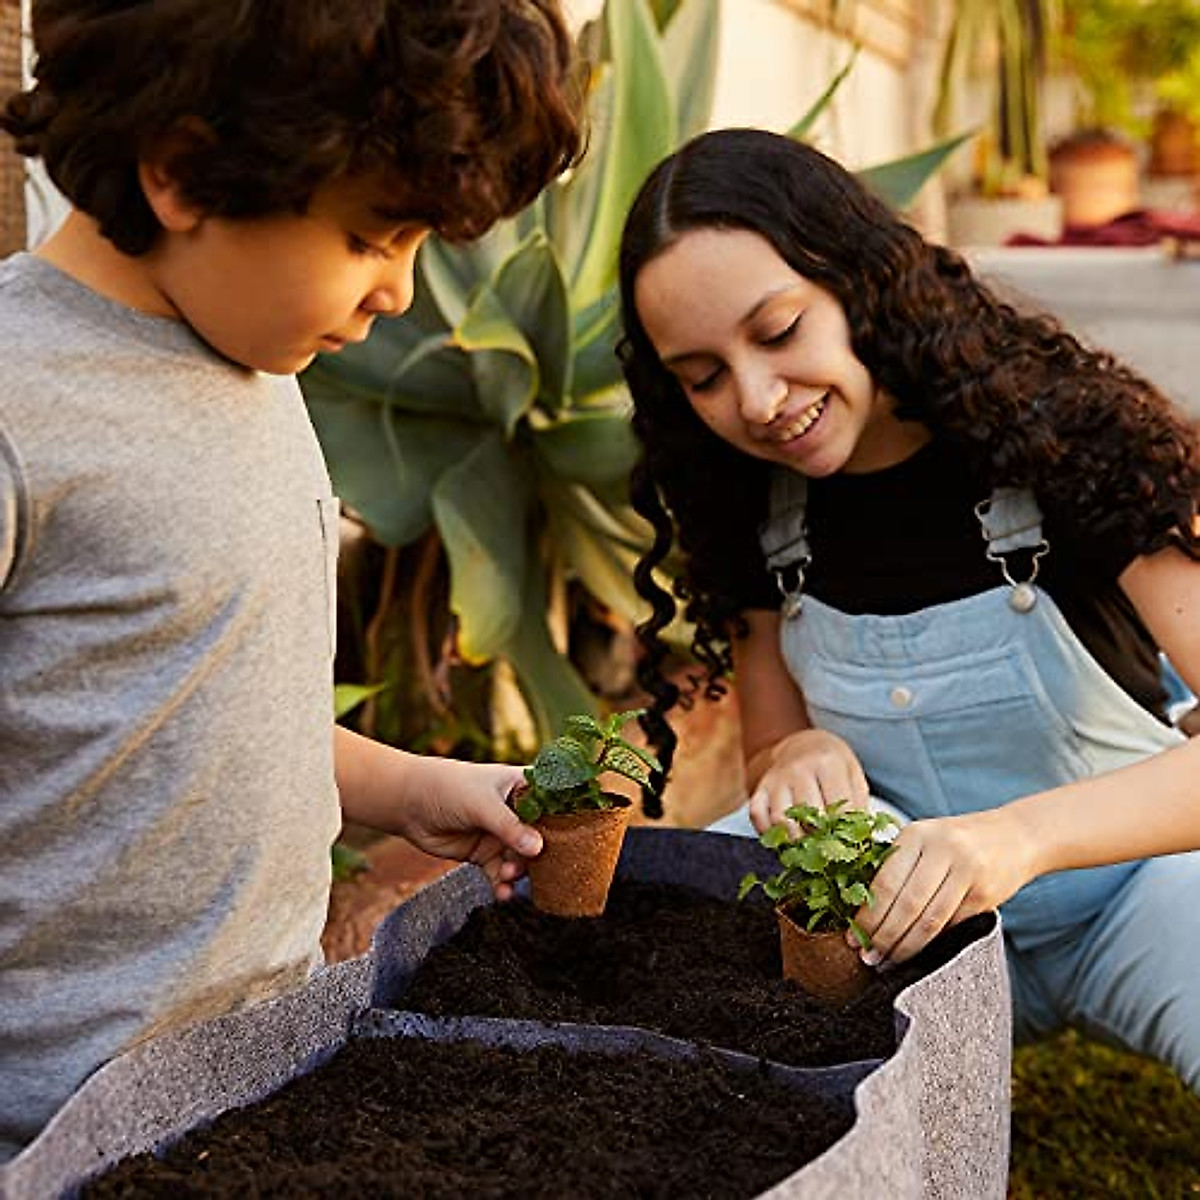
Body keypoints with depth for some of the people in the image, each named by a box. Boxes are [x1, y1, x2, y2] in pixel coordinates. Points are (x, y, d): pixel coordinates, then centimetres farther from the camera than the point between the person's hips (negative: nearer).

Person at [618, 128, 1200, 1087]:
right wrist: (798, 758, -18)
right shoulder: (754, 508, -5)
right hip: (911, 910, 4)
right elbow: (768, 748, 6)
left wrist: (1020, 832, -44)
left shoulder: (1069, 434, -19)